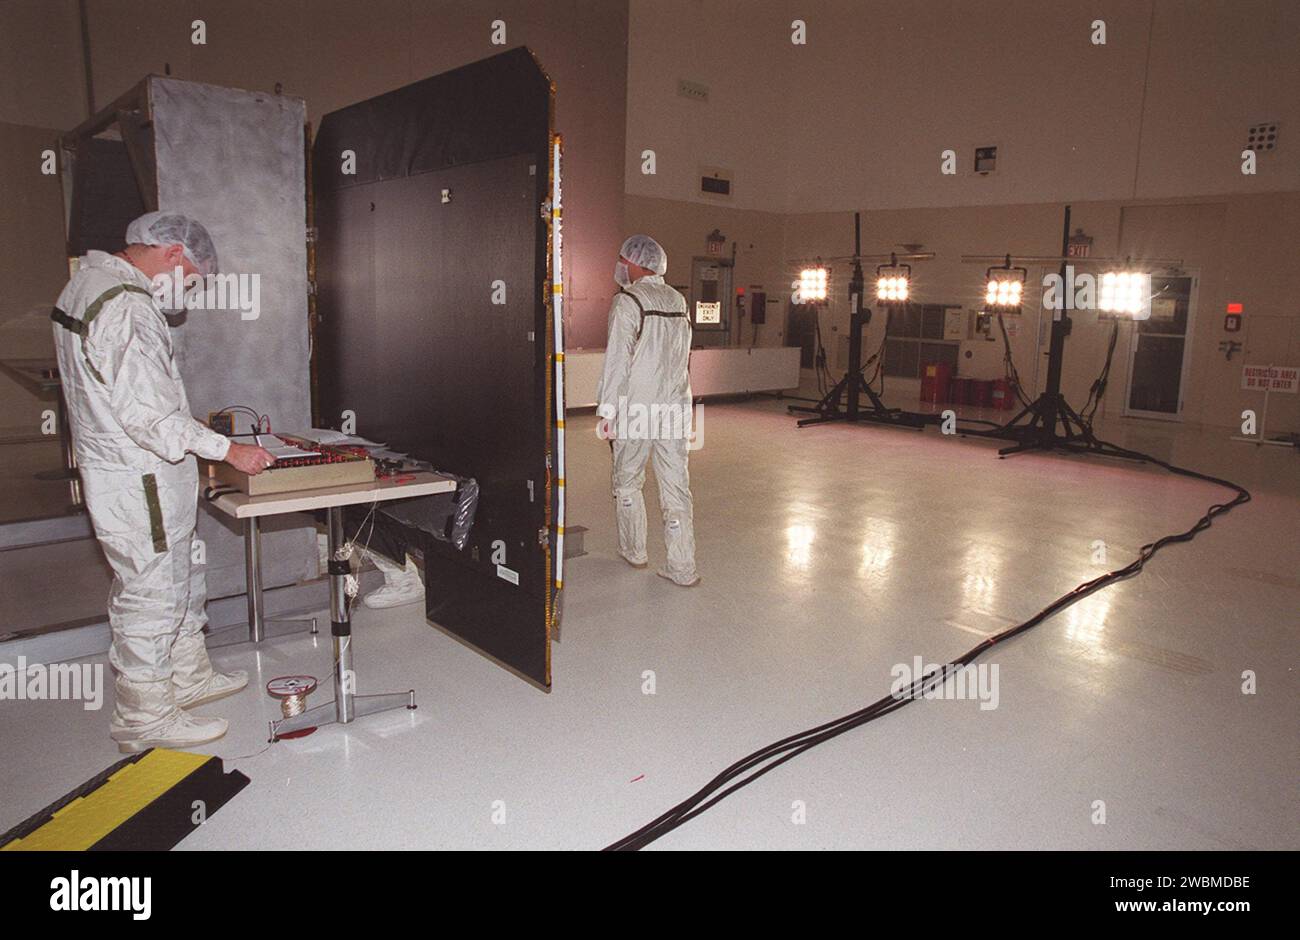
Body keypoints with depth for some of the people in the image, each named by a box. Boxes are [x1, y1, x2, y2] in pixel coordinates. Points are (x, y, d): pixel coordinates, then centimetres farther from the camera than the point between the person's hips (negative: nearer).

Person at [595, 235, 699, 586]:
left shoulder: (628, 301, -9)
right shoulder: (678, 301, 12)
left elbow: (617, 360, -14)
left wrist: (607, 411, -12)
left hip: (636, 410, -5)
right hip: (675, 408, 5)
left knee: (627, 481, 13)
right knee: (676, 485, 5)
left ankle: (634, 551, 26)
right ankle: (682, 567, 5)